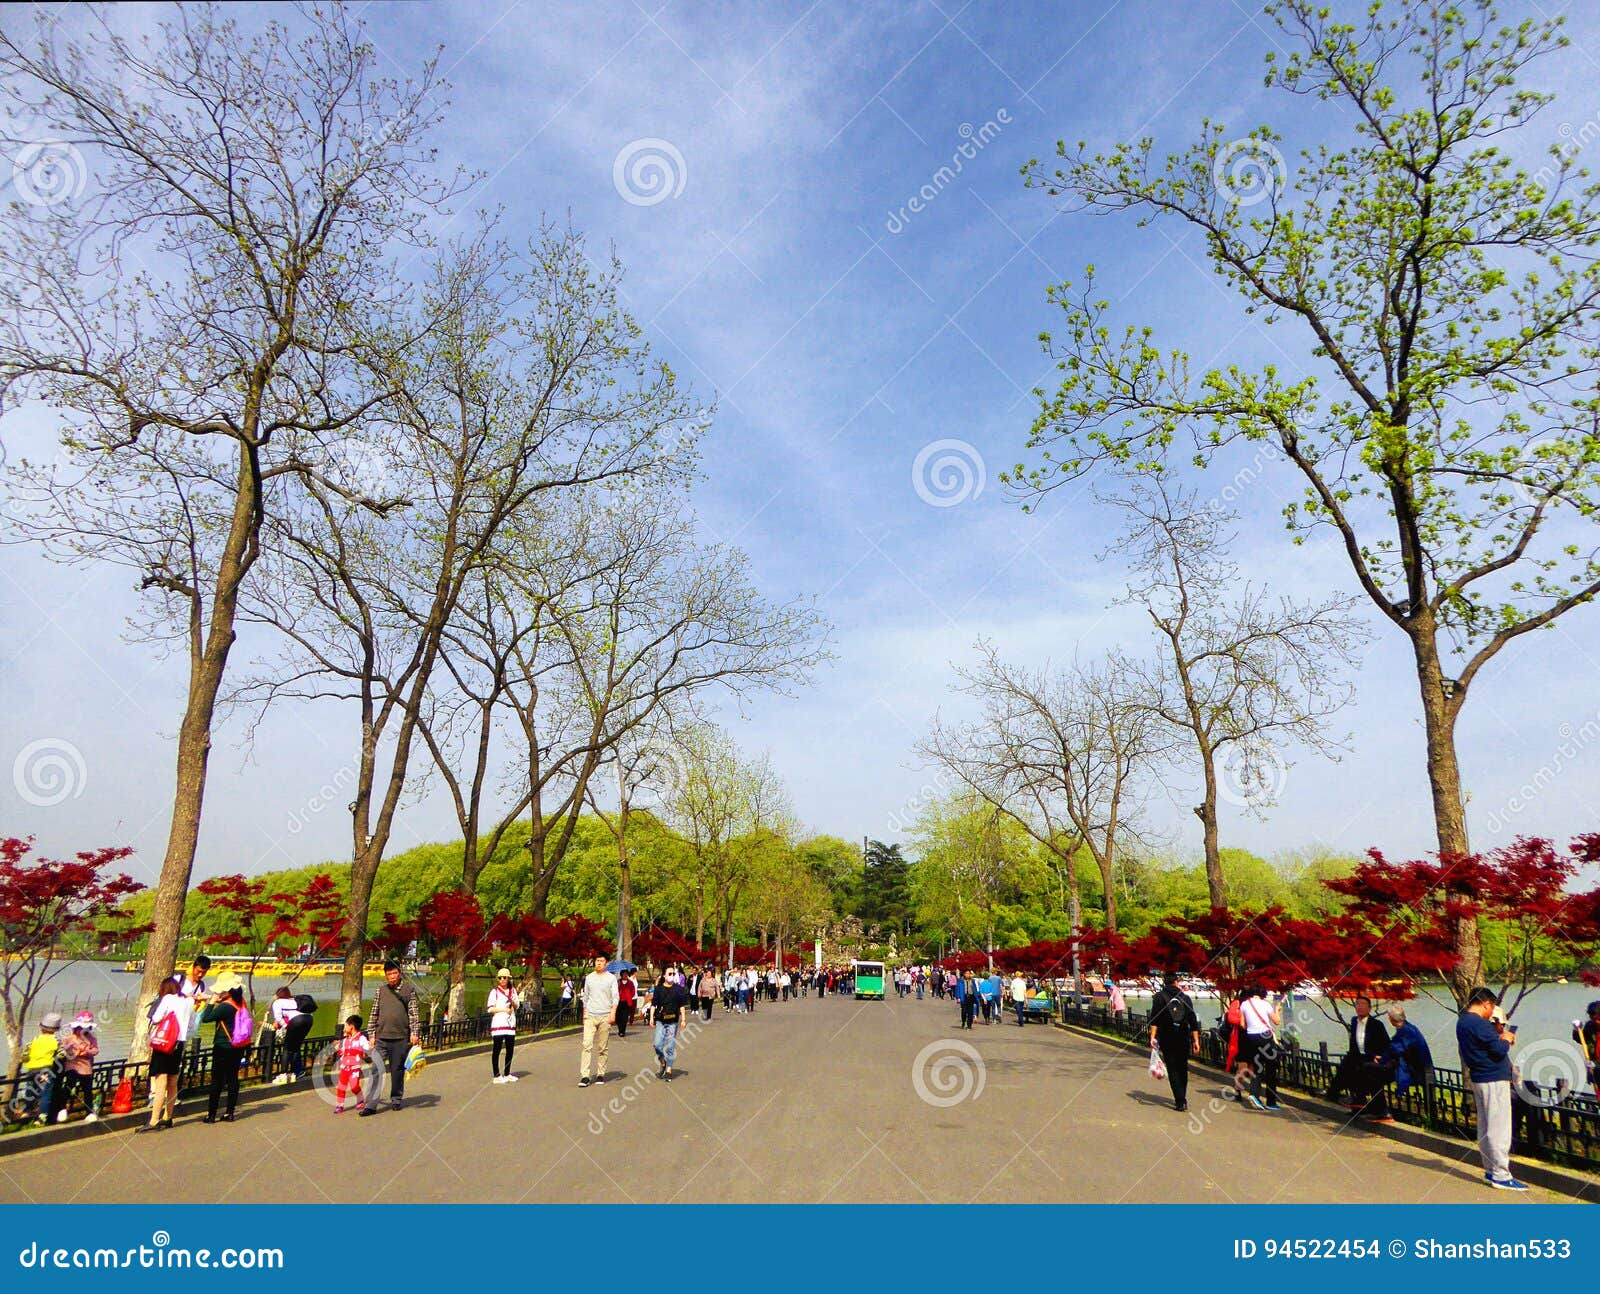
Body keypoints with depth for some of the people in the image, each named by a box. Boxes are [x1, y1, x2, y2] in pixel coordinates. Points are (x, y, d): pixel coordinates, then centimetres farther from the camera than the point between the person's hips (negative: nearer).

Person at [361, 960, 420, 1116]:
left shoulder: (409, 989, 2)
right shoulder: (381, 989, 9)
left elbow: (413, 1013, 2)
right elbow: (373, 1013, 12)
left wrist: (414, 1033, -6)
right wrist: (371, 1034, 8)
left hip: (400, 1038, -2)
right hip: (381, 1037, 2)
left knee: (398, 1070, 7)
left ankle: (396, 1099, 23)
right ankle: (371, 1104, -2)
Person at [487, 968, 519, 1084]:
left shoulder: (513, 991, 12)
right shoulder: (494, 992, -3)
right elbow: (490, 1009, -8)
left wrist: (513, 1002, -7)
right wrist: (503, 1009, -17)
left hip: (510, 1024, 5)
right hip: (498, 1024, -5)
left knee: (510, 1050, 9)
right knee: (497, 1049, -2)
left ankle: (507, 1074, 20)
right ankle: (497, 1076, 3)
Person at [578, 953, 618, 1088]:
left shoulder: (611, 978, 3)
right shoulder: (589, 977, 12)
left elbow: (615, 997, -1)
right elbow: (585, 997, 19)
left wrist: (613, 1014, -12)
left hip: (605, 1016, -2)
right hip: (590, 1016, 2)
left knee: (603, 1047, 3)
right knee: (587, 1045, -9)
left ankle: (601, 1074, 11)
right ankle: (584, 1076, -10)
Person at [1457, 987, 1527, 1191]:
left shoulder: (1462, 1022, 12)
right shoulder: (1479, 1023, -19)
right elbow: (1499, 1050, -20)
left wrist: (1499, 1037, 8)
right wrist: (1506, 1039, -1)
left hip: (1478, 1080, 10)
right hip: (1494, 1080, -10)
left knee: (1485, 1128, 15)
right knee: (1499, 1128, -5)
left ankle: (1490, 1170, 22)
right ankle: (1501, 1176, -2)